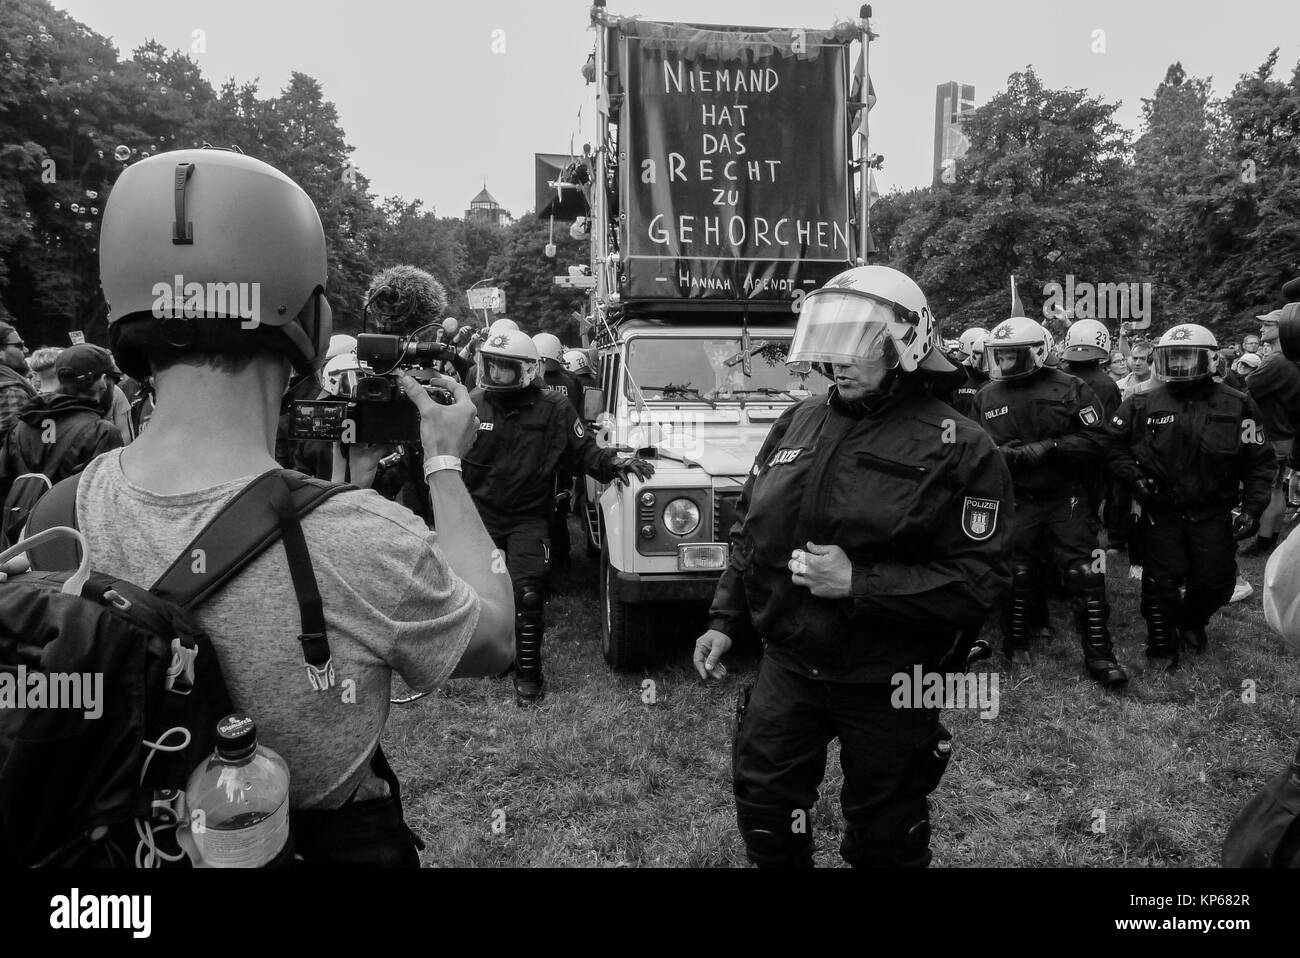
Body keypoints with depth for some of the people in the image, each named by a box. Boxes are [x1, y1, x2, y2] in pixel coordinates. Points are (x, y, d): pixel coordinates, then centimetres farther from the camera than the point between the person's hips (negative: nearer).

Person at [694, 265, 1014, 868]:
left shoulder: (959, 450, -14)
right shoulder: (798, 422, 3)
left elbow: (979, 582, -20)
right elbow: (748, 531, 11)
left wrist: (856, 583, -25)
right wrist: (724, 620, 5)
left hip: (888, 685, -4)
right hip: (787, 666, 4)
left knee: (885, 837, 17)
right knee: (763, 808, 16)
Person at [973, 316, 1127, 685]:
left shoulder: (1069, 389, -4)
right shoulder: (987, 398, 4)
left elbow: (1096, 439, -10)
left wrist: (1048, 448, -21)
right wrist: (1003, 454, -12)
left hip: (1067, 499, -2)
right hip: (1015, 502, 2)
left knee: (1085, 575, -1)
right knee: (1017, 574, 12)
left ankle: (1099, 654, 12)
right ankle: (1015, 643, 30)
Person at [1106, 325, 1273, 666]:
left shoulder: (1237, 406, -4)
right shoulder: (1142, 405, -4)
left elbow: (1258, 461, 0)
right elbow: (1113, 444, 4)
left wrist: (1252, 507, -7)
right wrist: (1134, 475, -11)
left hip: (1213, 514, 1)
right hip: (1161, 512, -1)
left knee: (1216, 583, 9)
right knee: (1162, 581, 3)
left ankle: (1192, 622, 41)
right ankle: (1162, 644, 23)